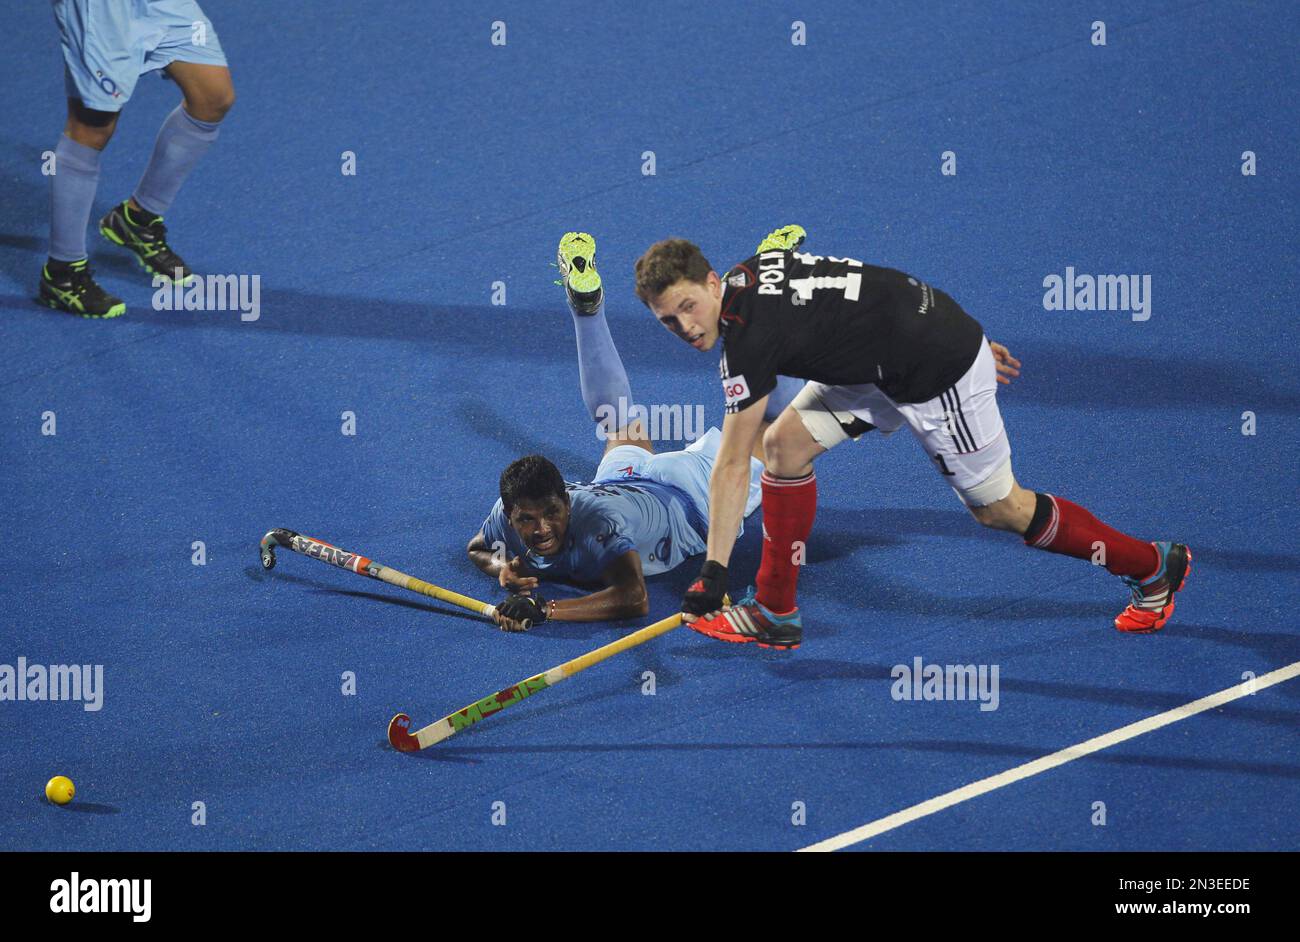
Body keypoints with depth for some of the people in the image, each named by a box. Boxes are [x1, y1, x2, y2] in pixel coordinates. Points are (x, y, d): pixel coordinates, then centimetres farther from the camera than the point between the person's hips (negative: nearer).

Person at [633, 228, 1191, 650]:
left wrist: (712, 575, -21)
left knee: (998, 509, 5)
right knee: (786, 443, 1)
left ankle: (1153, 567, 21)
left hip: (939, 373, -9)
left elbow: (731, 468, -24)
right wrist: (963, 334, 19)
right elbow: (857, 290, 10)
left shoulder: (751, 337, -26)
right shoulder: (754, 271, -2)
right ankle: (775, 614, 7)